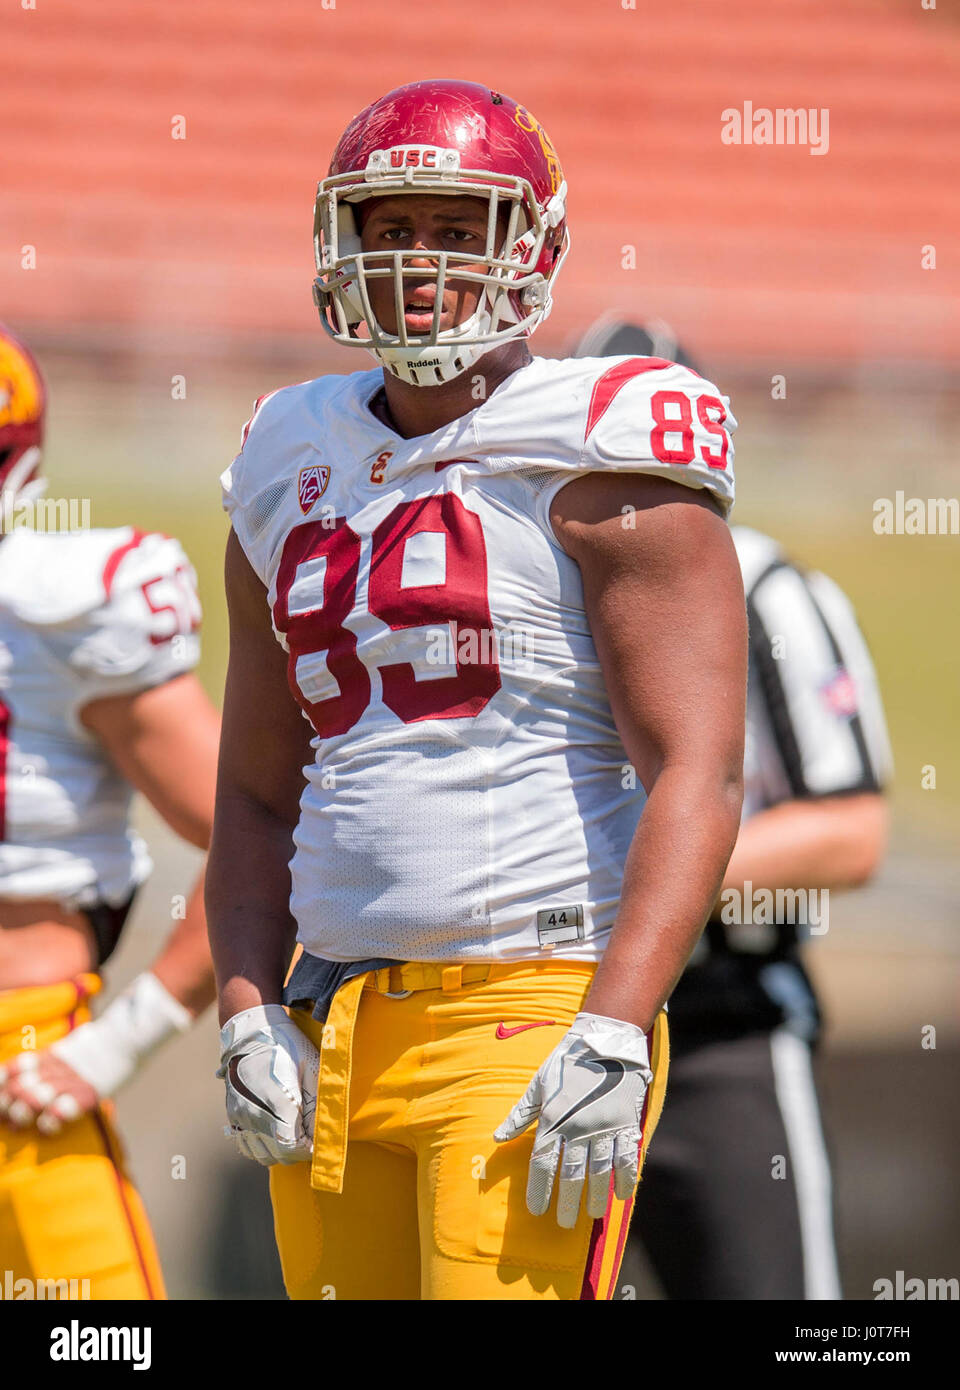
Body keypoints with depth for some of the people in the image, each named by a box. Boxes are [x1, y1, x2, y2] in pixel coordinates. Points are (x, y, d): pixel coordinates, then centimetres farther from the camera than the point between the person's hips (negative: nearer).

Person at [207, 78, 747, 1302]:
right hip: (338, 1020, 7)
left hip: (531, 1012, -6)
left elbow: (696, 776, -11)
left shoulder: (599, 465, -4)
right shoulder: (297, 479, 16)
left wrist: (613, 1034, -21)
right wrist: (247, 1016, 7)